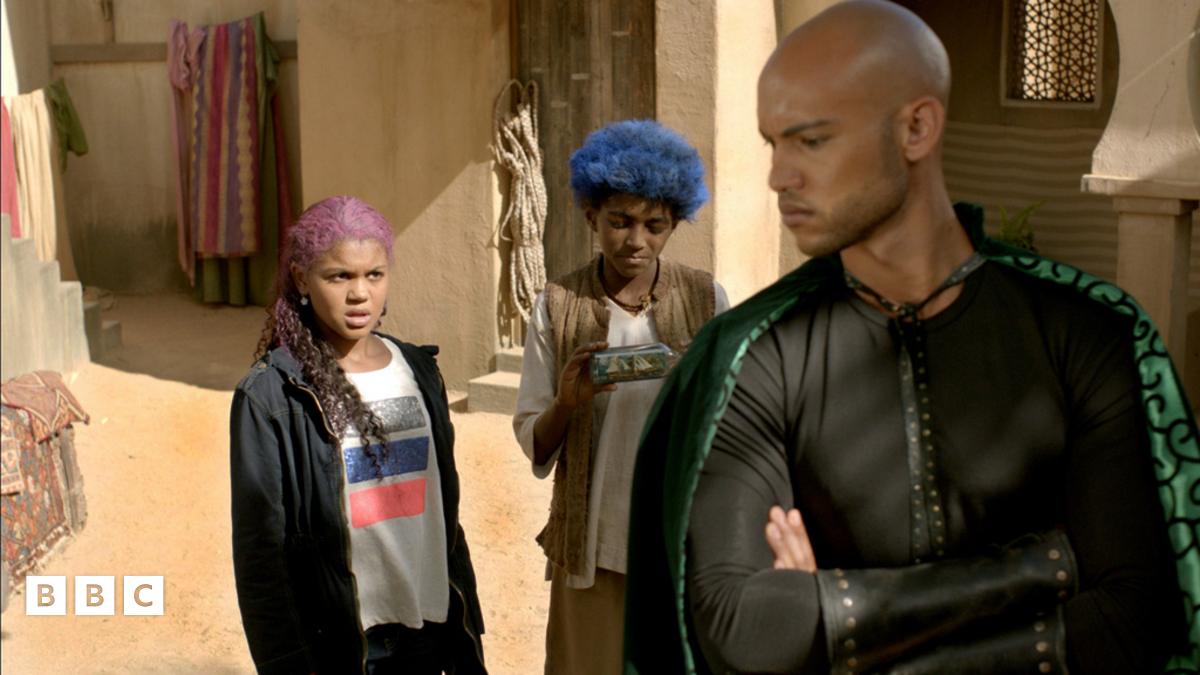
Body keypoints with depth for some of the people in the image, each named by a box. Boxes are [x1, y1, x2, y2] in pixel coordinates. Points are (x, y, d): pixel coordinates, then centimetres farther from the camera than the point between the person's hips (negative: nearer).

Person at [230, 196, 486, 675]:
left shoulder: (419, 370, 5)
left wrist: (466, 619, 10)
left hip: (427, 627, 4)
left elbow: (444, 509, 10)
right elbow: (260, 544, -8)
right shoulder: (271, 396, -9)